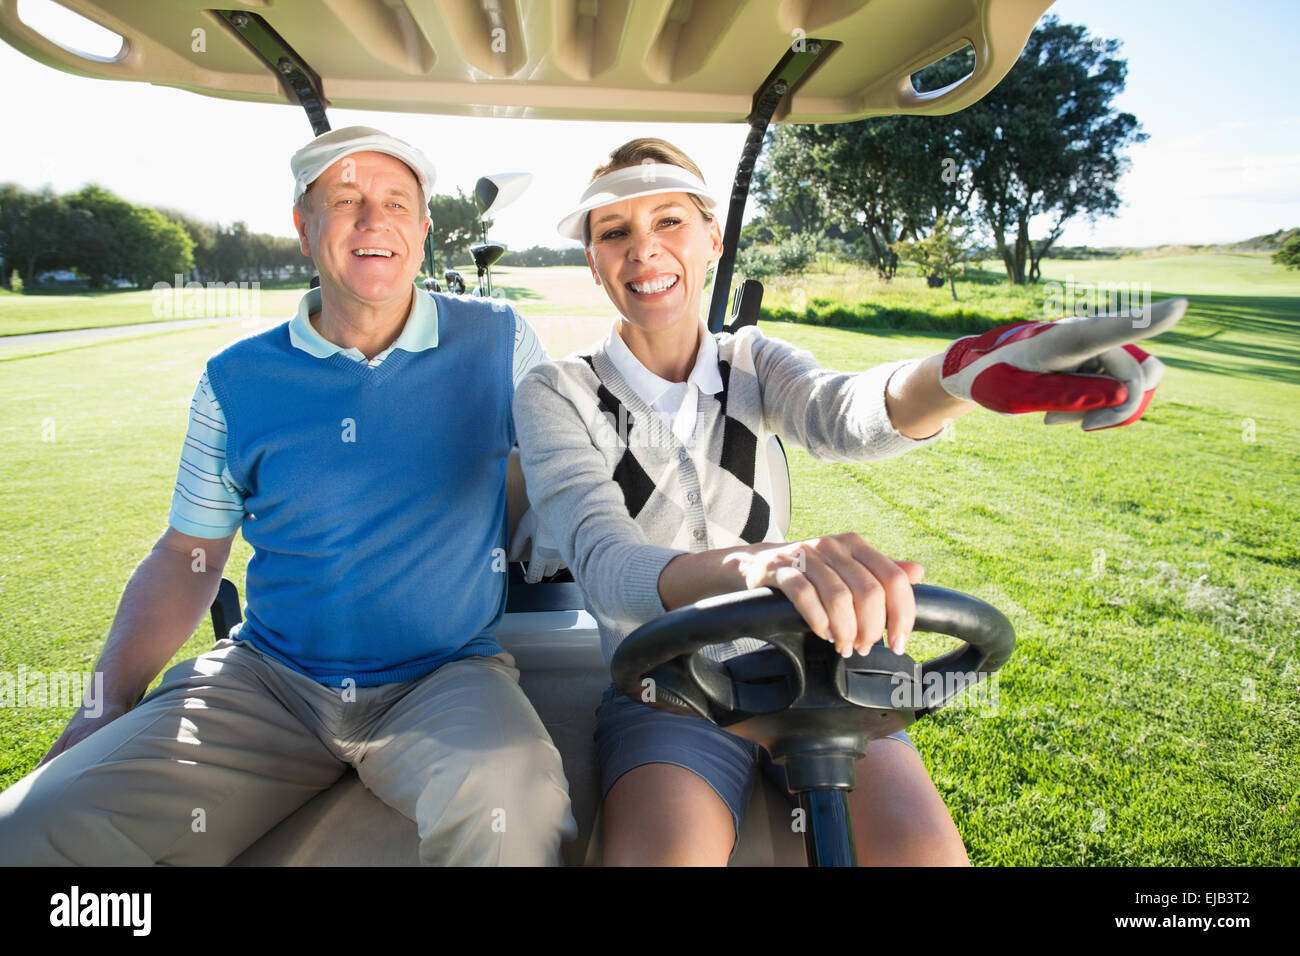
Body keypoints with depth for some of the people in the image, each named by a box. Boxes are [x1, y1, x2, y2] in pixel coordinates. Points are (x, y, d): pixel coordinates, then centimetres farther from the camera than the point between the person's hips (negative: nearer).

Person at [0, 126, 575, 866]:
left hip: (446, 677, -2)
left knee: (505, 805, -36)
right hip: (269, 680, 3)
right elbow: (188, 556, 12)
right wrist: (109, 705, 2)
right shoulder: (236, 380, 7)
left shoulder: (499, 342, 3)